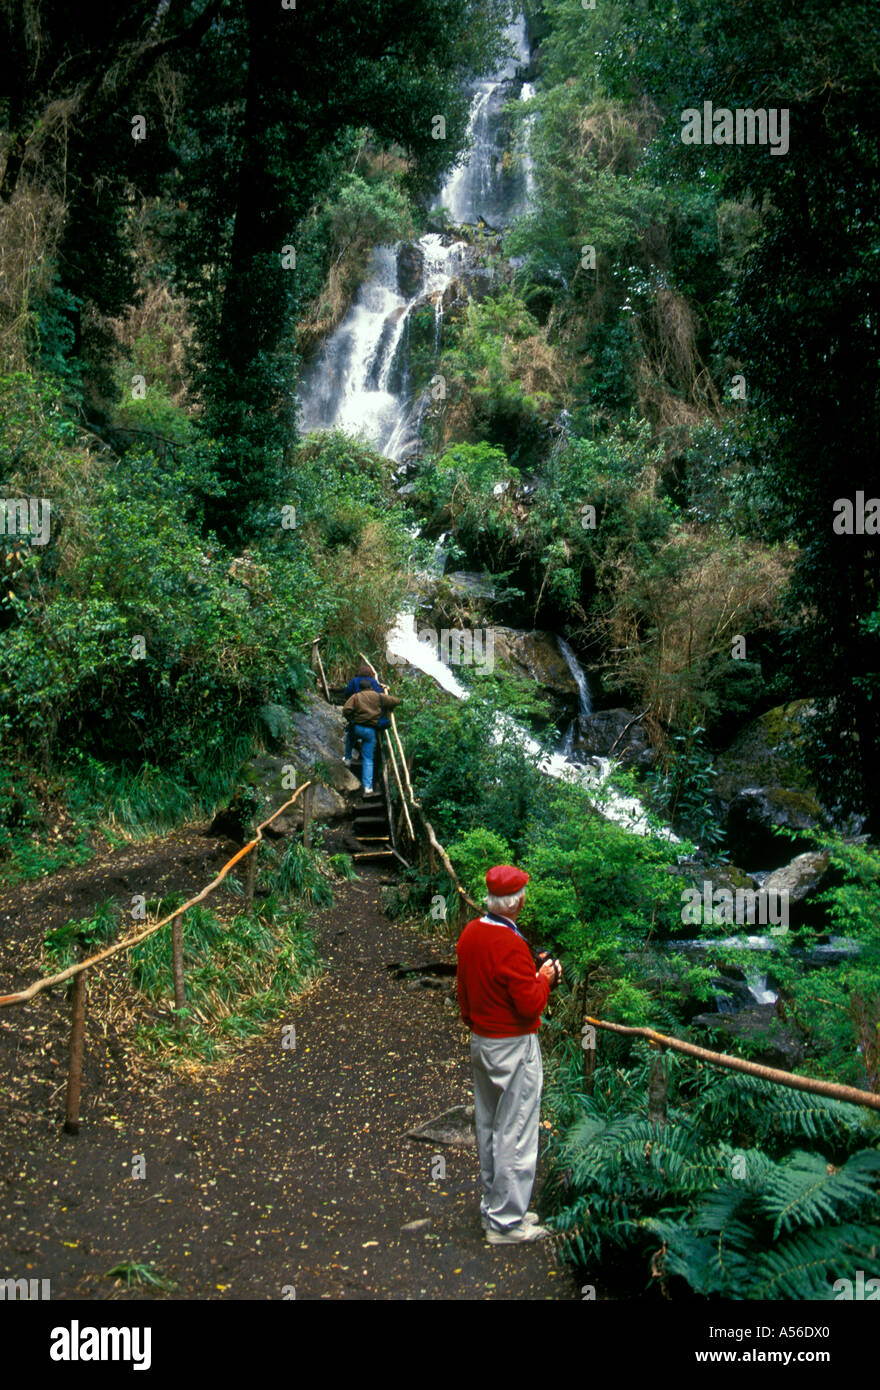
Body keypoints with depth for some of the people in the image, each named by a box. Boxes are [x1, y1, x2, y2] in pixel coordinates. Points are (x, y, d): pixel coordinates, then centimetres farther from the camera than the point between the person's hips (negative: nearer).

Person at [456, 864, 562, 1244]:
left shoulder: (469, 933, 2)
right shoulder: (511, 945, -24)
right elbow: (530, 1004, -23)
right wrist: (545, 977, -6)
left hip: (480, 1042, 9)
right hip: (513, 1049, -9)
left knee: (488, 1127, 18)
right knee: (515, 1134, 1)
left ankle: (493, 1205, 30)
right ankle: (506, 1222, 8)